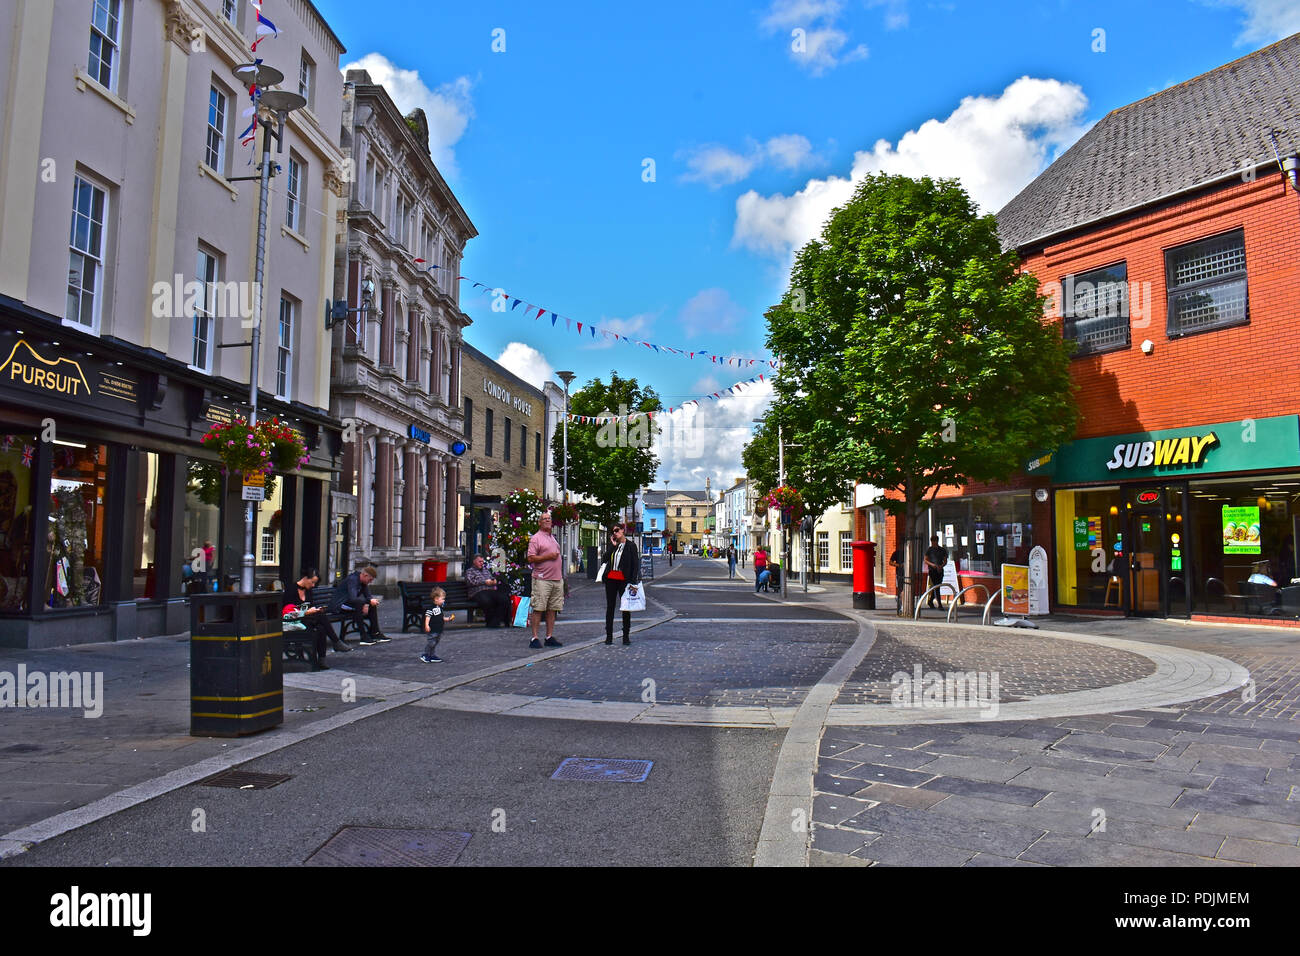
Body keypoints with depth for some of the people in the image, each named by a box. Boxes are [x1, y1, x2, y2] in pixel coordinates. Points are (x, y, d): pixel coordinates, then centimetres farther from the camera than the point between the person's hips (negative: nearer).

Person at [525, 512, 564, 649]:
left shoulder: (553, 537, 21)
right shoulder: (536, 538, -4)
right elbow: (530, 558, -12)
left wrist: (561, 575, 22)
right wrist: (548, 556, -15)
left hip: (557, 579, 7)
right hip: (542, 579, -7)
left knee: (552, 609, 8)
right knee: (538, 609, -6)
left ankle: (549, 637, 13)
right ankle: (534, 638, -2)